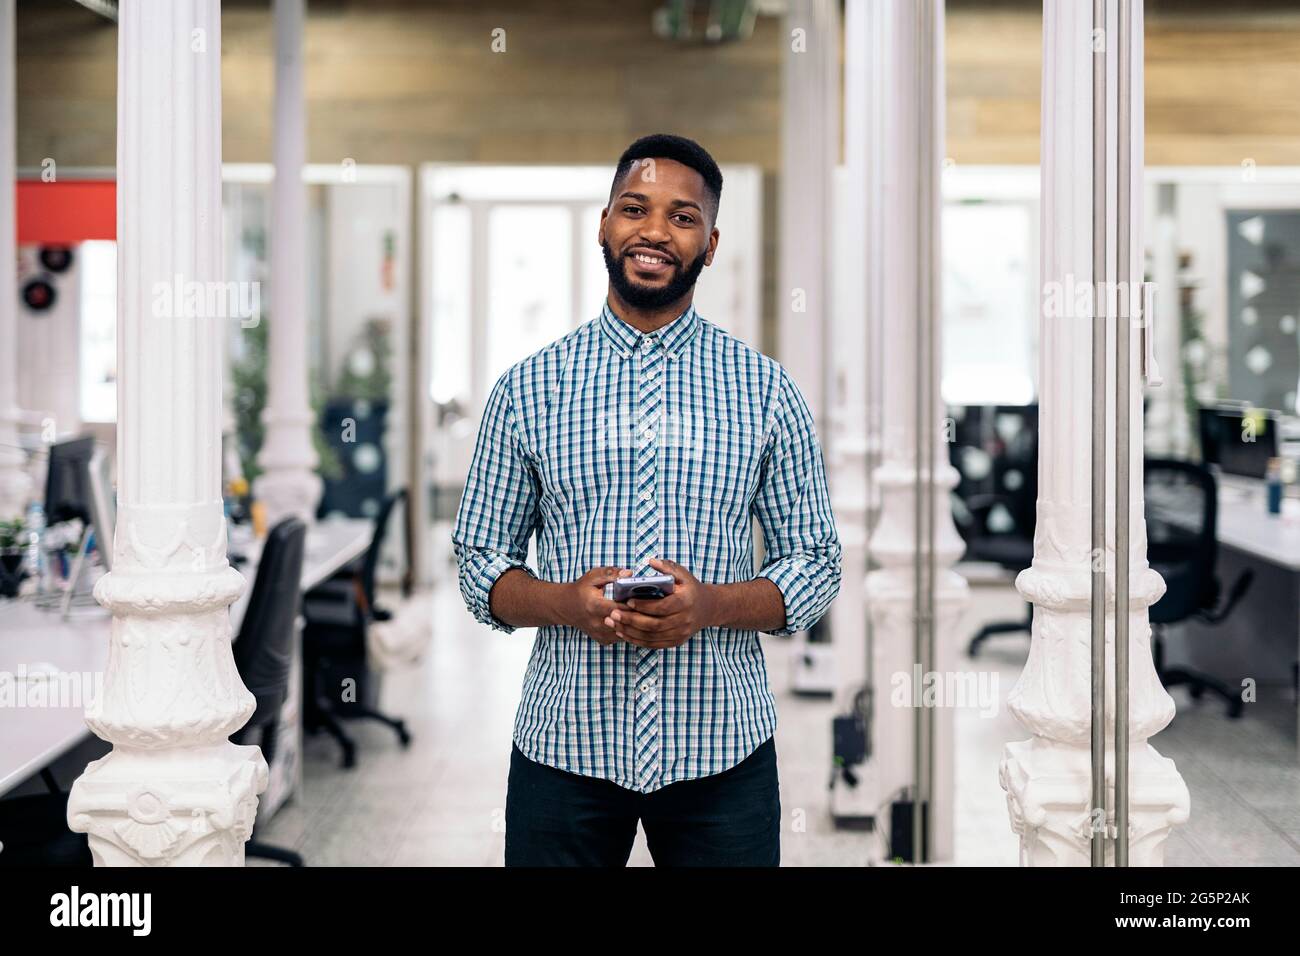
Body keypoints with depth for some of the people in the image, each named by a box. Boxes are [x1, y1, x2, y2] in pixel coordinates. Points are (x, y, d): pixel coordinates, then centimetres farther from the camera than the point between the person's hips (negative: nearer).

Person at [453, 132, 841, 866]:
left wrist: (710, 605, -15)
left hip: (721, 750, 0)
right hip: (565, 744, 0)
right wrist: (566, 602, -14)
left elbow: (817, 565, 3)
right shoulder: (527, 390, 3)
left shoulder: (766, 389, 3)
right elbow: (481, 563, 6)